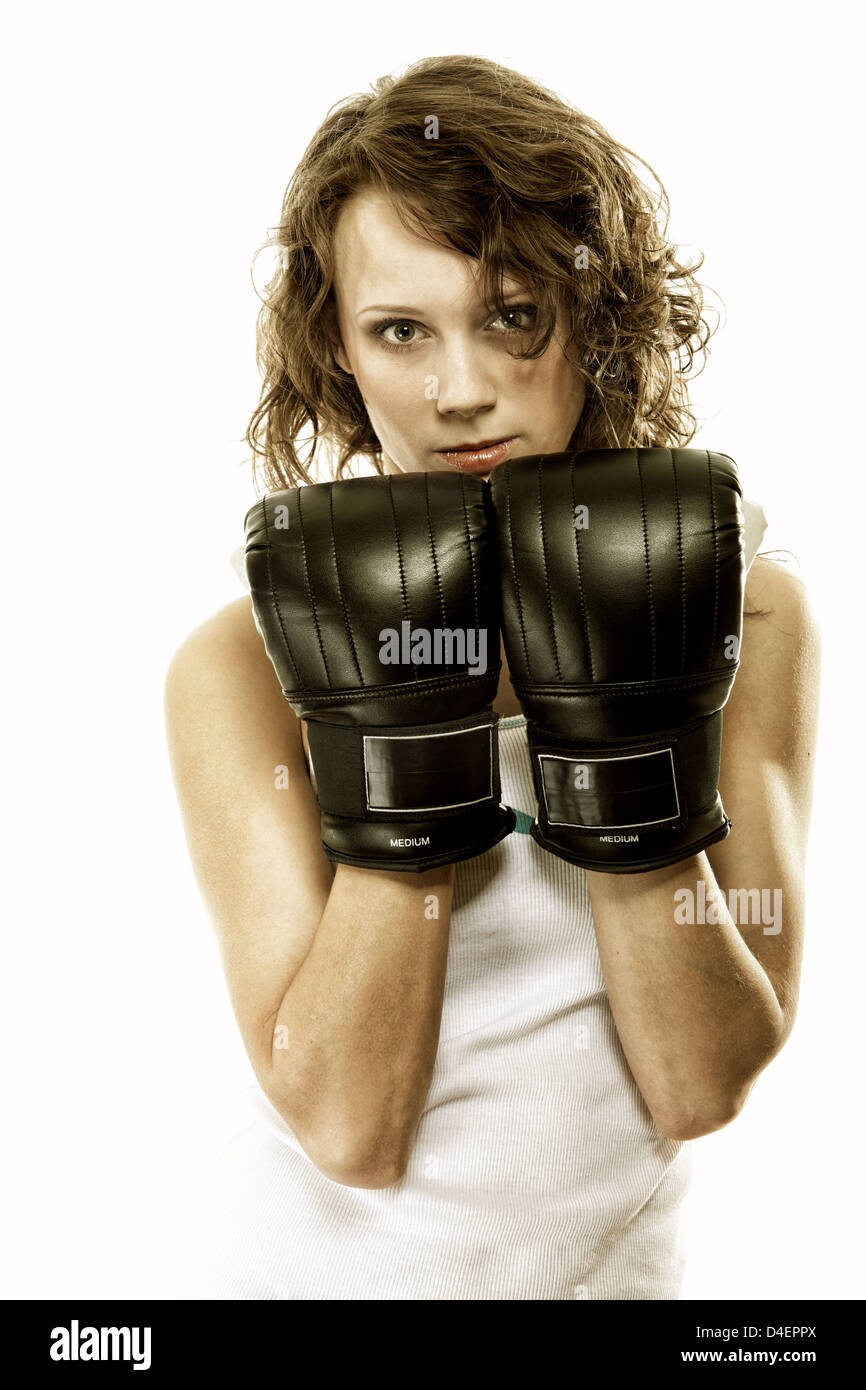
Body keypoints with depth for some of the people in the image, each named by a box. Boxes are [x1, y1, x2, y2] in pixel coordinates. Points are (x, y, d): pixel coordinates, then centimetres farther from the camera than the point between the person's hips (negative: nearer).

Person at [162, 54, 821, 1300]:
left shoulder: (743, 615, -11)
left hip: (616, 1259, 2)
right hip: (318, 1262, -1)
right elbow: (346, 1128, -21)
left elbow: (702, 1086, -15)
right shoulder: (246, 667, -16)